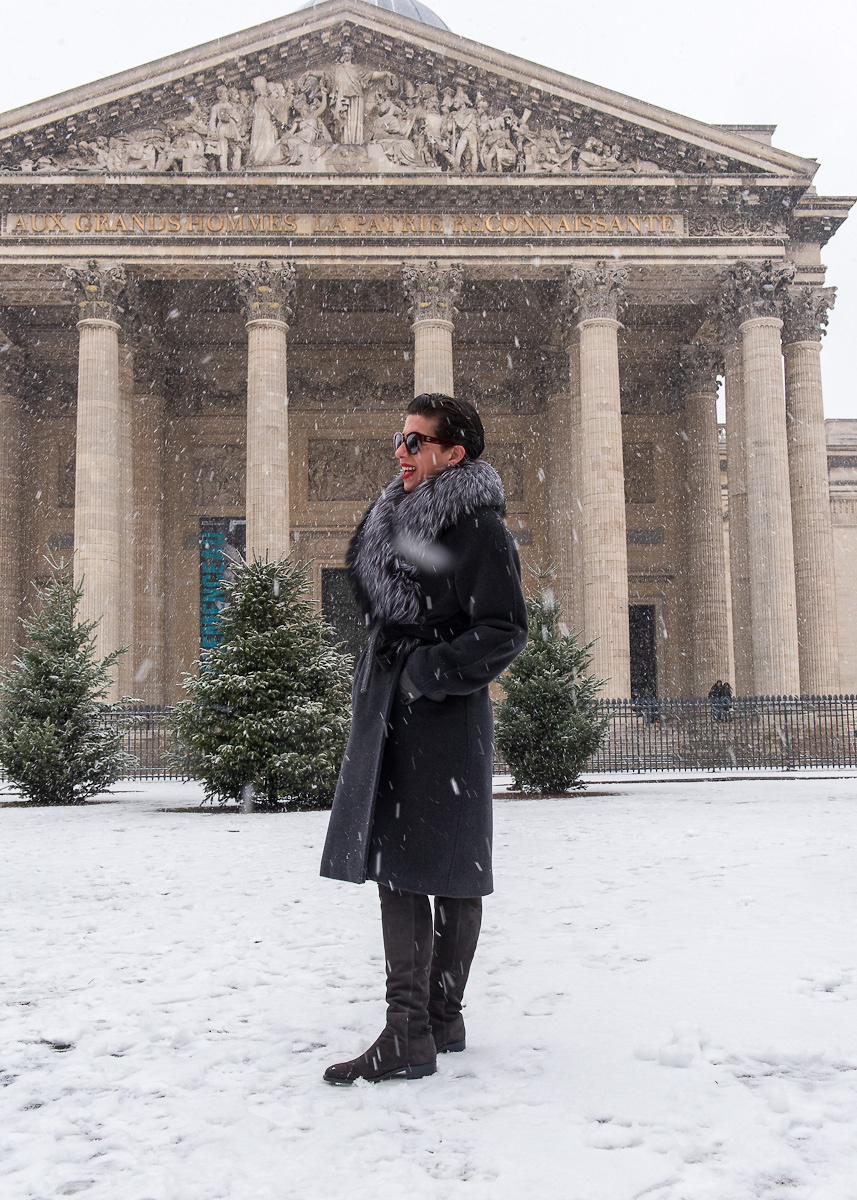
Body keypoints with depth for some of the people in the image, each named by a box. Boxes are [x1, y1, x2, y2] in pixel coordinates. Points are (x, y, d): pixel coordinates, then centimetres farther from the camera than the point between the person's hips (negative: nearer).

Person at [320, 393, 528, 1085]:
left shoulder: (479, 527, -10)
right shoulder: (397, 519, 15)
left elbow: (507, 630, -15)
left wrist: (431, 672, -16)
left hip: (446, 719, -8)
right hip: (389, 715, 8)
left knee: (448, 872, 1)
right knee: (395, 865, 7)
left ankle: (438, 1019, 11)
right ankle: (411, 1028, 14)